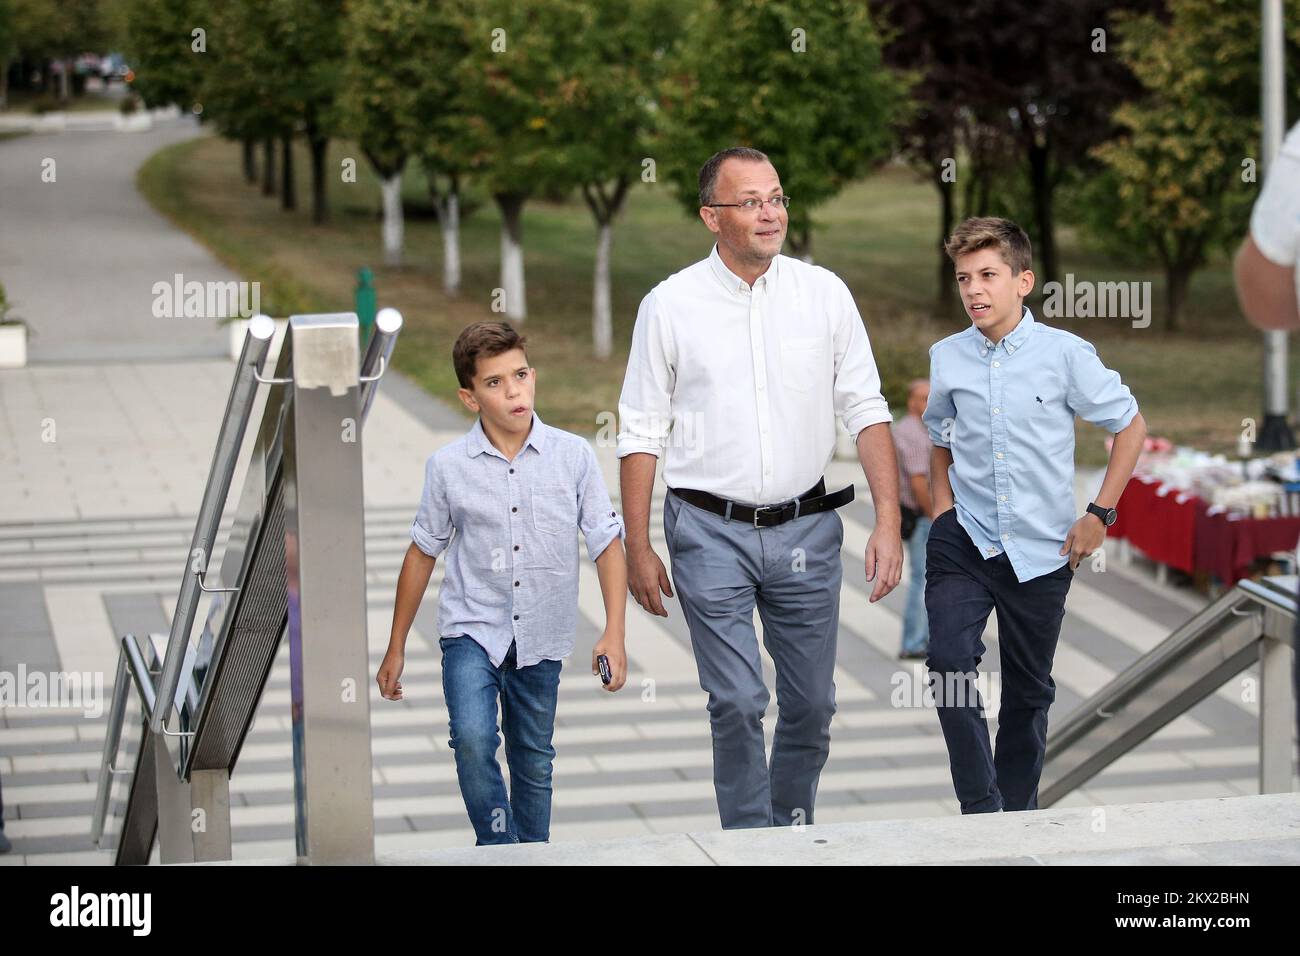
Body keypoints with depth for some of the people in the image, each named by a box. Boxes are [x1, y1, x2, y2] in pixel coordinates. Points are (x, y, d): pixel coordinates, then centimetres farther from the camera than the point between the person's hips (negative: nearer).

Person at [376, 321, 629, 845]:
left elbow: (607, 544, -1)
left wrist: (614, 633, -11)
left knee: (534, 763, 12)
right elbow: (422, 553, 4)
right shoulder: (448, 466, -6)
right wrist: (396, 649, 9)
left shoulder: (573, 456, -6)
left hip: (541, 639, 1)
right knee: (473, 740, -22)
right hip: (471, 630, -1)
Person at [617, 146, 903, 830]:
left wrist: (888, 520, -7)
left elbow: (866, 411, 3)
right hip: (711, 534, -2)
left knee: (811, 703, 8)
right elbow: (641, 433, 2)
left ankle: (794, 835, 27)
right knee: (737, 704, -6)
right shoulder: (669, 305, -2)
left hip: (807, 529, 2)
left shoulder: (825, 293, 3)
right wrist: (637, 549, -1)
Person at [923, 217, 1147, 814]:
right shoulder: (946, 358, 1)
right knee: (949, 662, -20)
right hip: (964, 541, 1)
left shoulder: (1065, 354, -7)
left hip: (1042, 551, -1)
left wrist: (1100, 514, -1)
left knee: (1029, 690, 10)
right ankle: (980, 809, -12)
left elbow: (1130, 425, 4)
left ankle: (1017, 813, 26)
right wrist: (943, 507, 8)